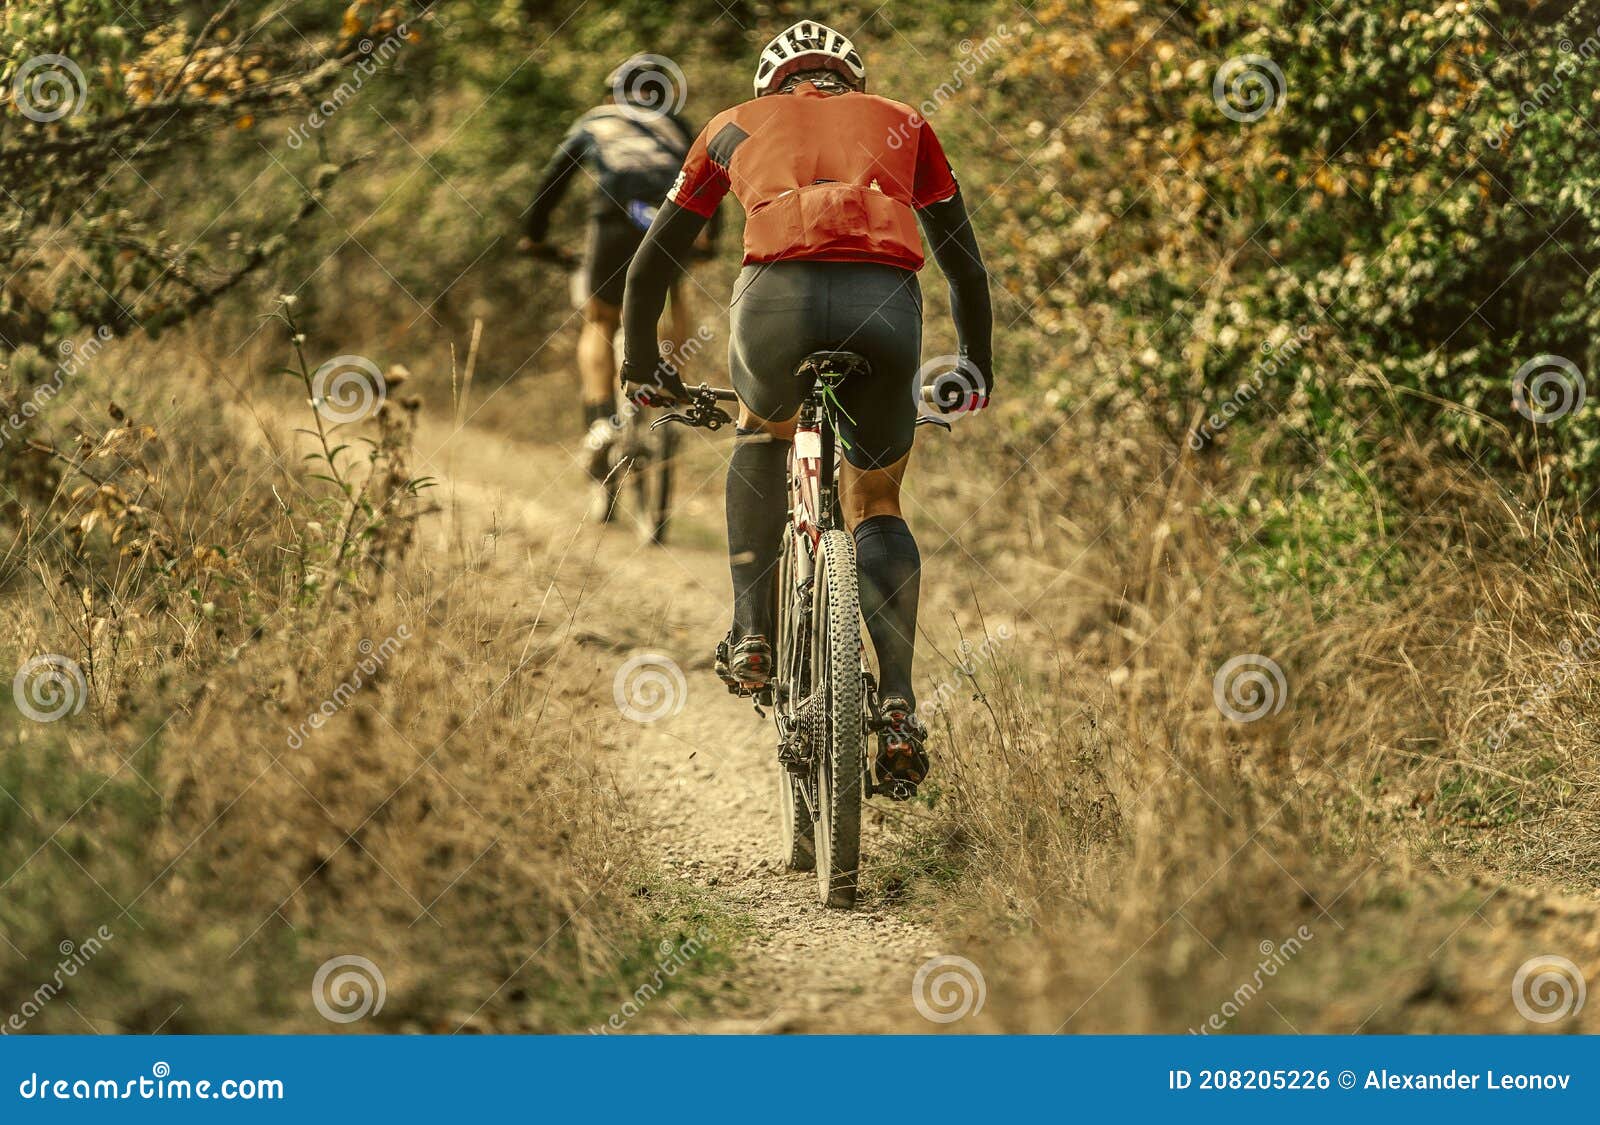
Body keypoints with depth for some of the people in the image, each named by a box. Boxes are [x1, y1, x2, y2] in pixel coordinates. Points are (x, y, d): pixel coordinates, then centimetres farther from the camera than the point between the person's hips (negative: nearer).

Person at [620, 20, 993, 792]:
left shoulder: (737, 126, 32)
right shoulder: (900, 124, 34)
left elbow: (650, 264, 36)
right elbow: (966, 264, 38)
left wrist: (640, 363, 51)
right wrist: (977, 367, 51)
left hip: (780, 294, 0)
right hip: (887, 302, 1)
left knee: (762, 435, 33)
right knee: (876, 505, 20)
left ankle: (750, 635, 23)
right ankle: (899, 709, 5)